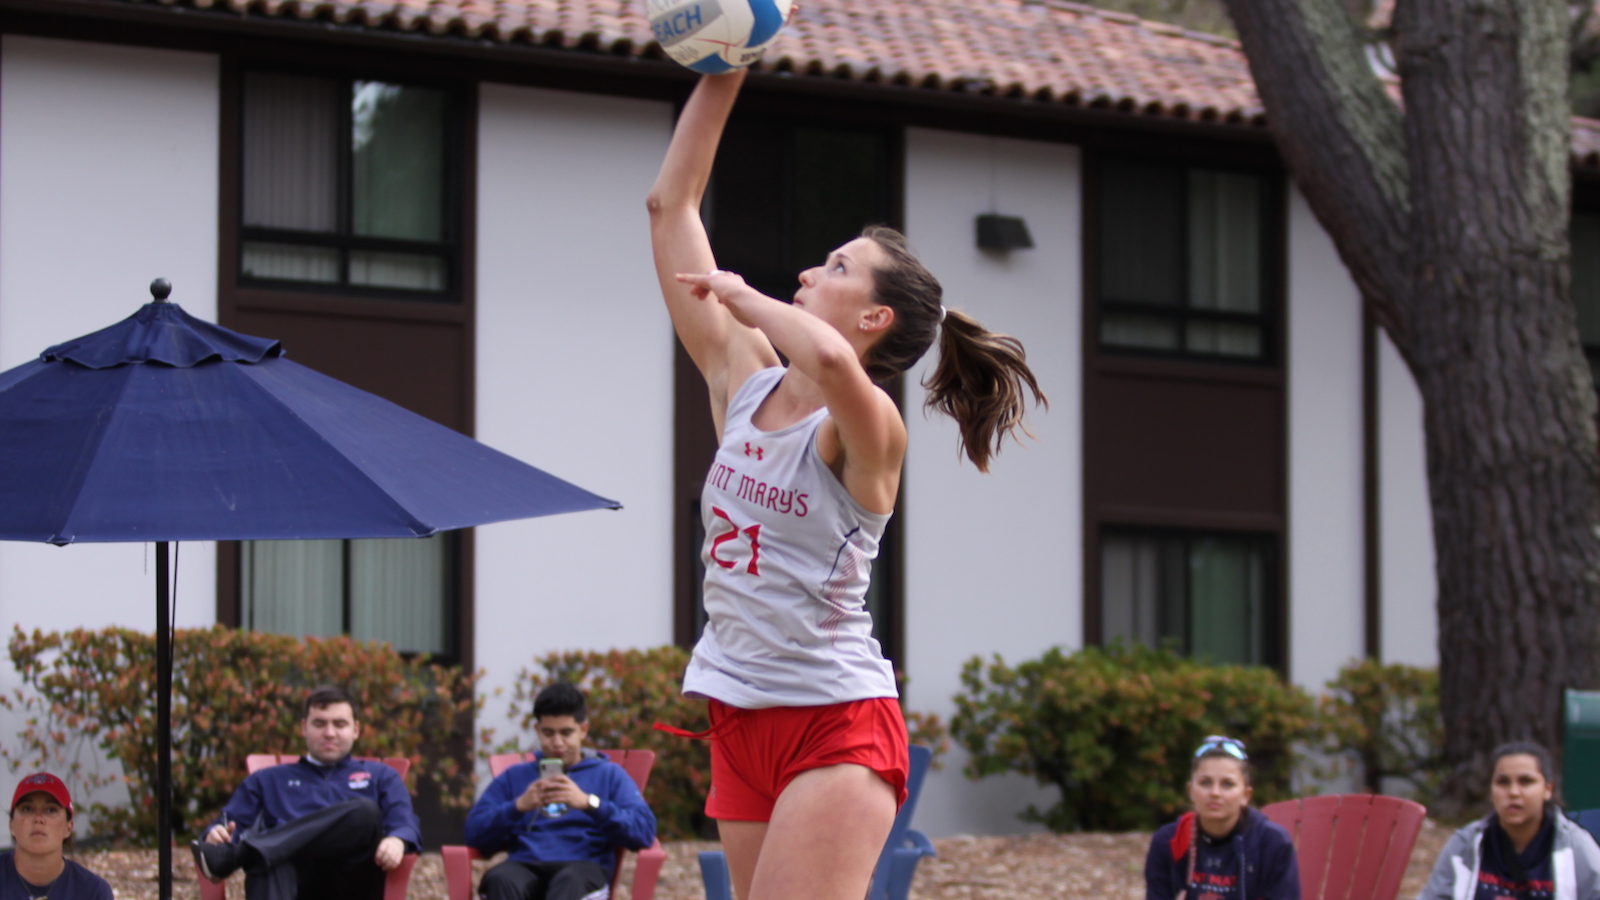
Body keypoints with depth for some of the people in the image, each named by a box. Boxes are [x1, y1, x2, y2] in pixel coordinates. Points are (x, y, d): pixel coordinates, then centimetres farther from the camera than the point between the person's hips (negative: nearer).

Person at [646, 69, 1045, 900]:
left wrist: (742, 296, -20)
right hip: (740, 726, 7)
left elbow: (829, 360, -38)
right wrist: (718, 78, 6)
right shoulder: (745, 385, 8)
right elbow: (670, 205, 10)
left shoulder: (867, 428, -11)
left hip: (836, 728, -7)